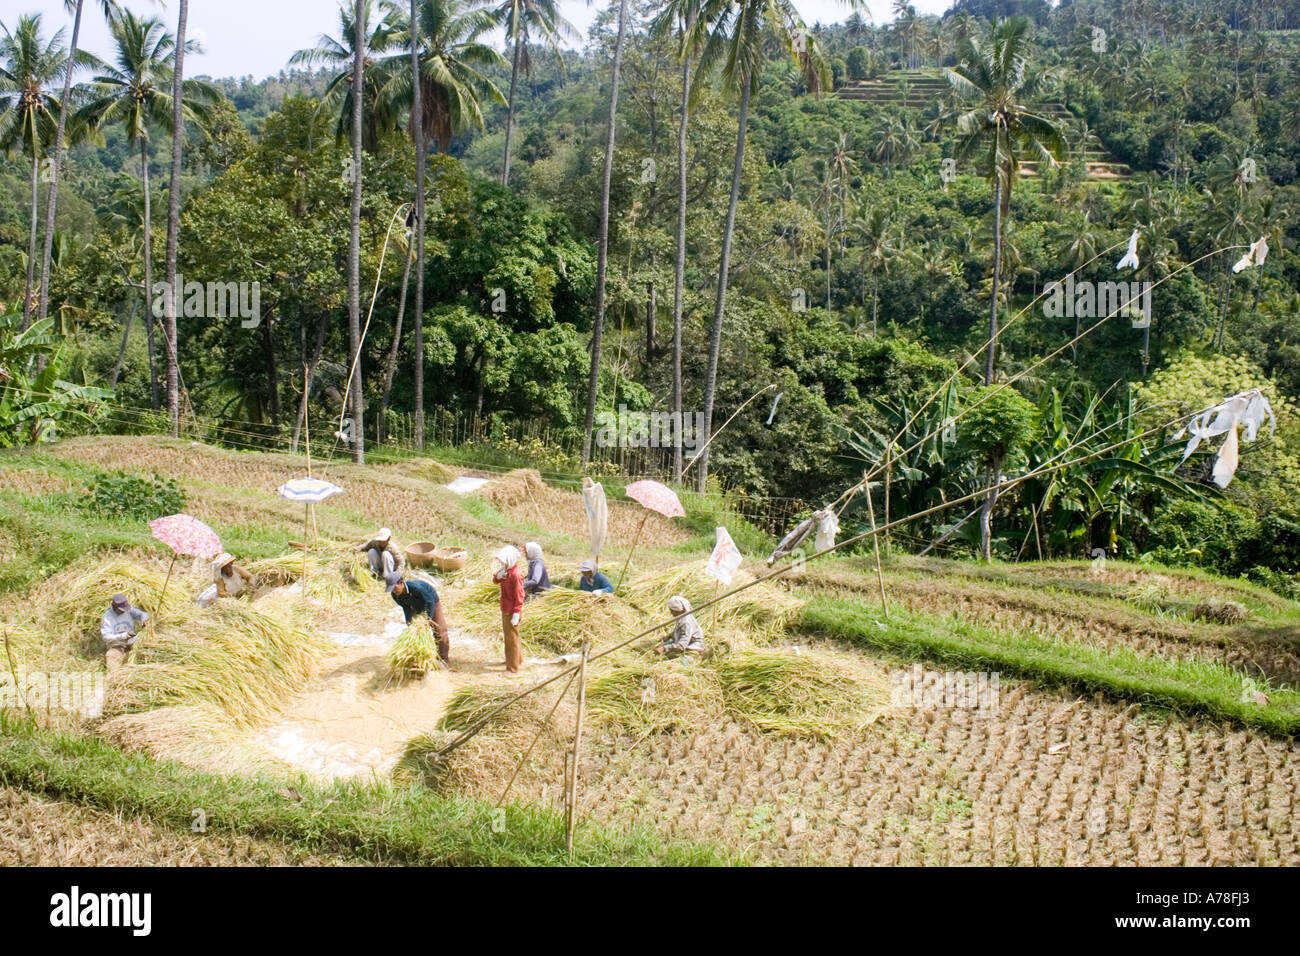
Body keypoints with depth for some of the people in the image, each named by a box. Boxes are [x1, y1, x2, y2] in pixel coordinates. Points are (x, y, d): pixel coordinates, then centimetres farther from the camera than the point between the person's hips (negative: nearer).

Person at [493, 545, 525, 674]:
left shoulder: (516, 574, -23)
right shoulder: (506, 570, 4)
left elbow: (519, 596, -22)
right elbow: (496, 581, 17)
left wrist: (516, 614, -21)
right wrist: (498, 575, -7)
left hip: (512, 612, -10)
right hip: (505, 610, 10)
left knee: (512, 638, -1)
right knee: (507, 635, 23)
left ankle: (513, 668, 6)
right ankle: (517, 658, 40)